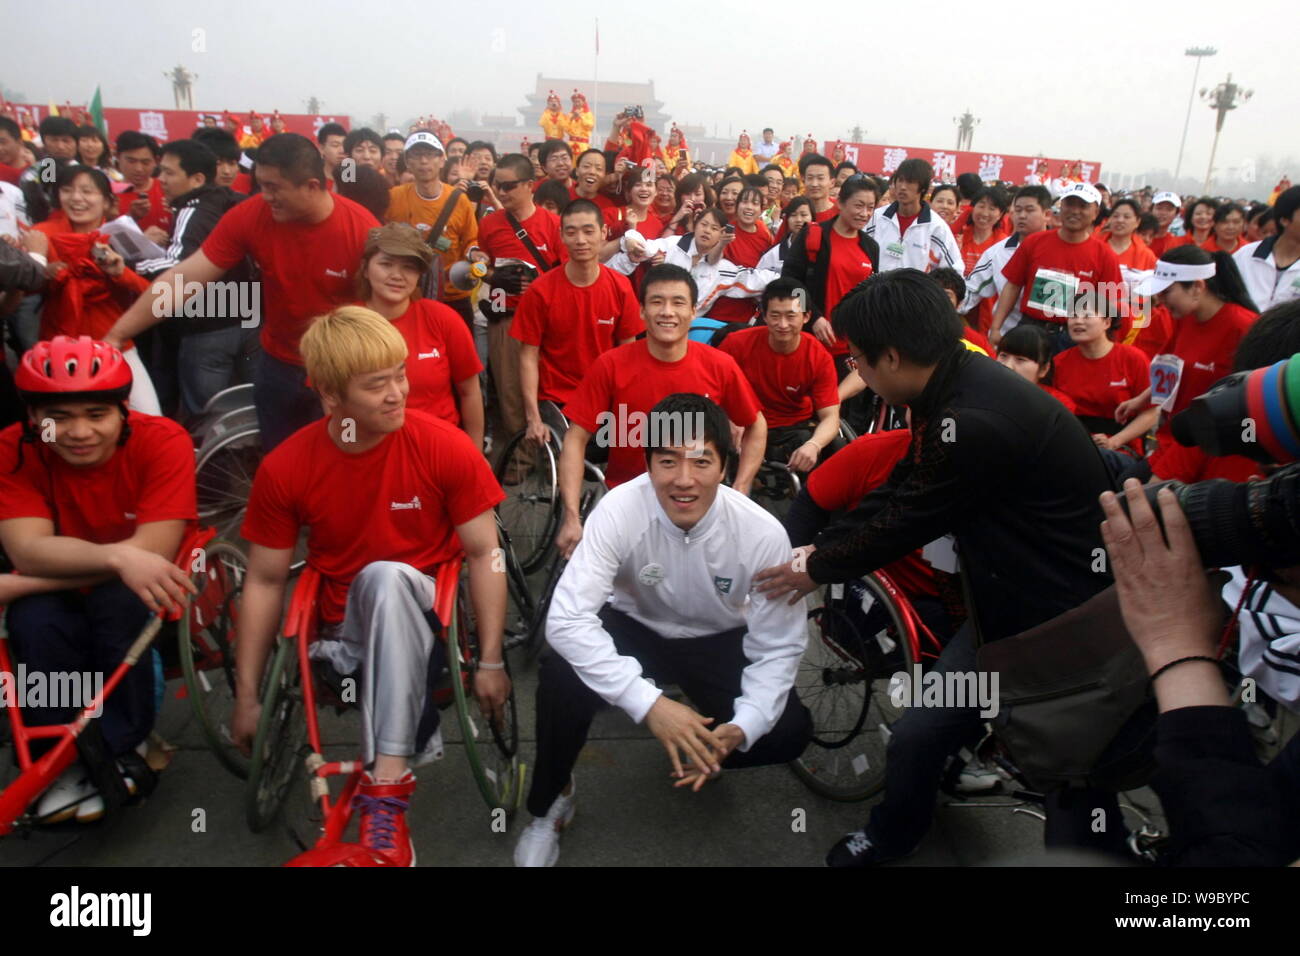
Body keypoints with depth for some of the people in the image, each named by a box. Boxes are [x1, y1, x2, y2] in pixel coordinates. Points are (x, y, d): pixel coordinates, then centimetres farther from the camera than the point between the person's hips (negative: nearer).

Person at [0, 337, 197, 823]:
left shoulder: (163, 441, -22)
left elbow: (152, 552, -29)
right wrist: (117, 556, -47)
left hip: (142, 603, -2)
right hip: (65, 602, 2)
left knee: (121, 599, -33)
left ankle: (122, 749, -14)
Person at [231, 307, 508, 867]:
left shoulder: (446, 447, -13)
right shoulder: (284, 469, -8)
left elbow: (484, 554, -8)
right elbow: (265, 581, 0)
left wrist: (491, 662, -10)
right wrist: (246, 696, 2)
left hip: (421, 611, 0)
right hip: (348, 629, 1)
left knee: (385, 575, -36)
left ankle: (385, 793, -37)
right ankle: (411, 730, -9)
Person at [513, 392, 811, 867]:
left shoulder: (764, 534, -27)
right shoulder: (619, 510, -30)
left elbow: (778, 648, -17)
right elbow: (567, 618, -35)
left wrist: (740, 729, -33)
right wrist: (650, 704, -42)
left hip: (719, 642, 2)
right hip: (634, 626, -1)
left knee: (789, 733, -19)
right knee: (561, 674, -30)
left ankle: (701, 749, 17)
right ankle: (548, 806, 0)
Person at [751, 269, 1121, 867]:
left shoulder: (976, 422, -30)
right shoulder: (955, 389, 0)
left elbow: (905, 522, -20)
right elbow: (897, 492, 7)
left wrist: (817, 570, -4)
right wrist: (815, 550, 3)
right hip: (1007, 604, 9)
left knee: (1077, 799, 7)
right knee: (914, 741, 14)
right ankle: (891, 836, 40)